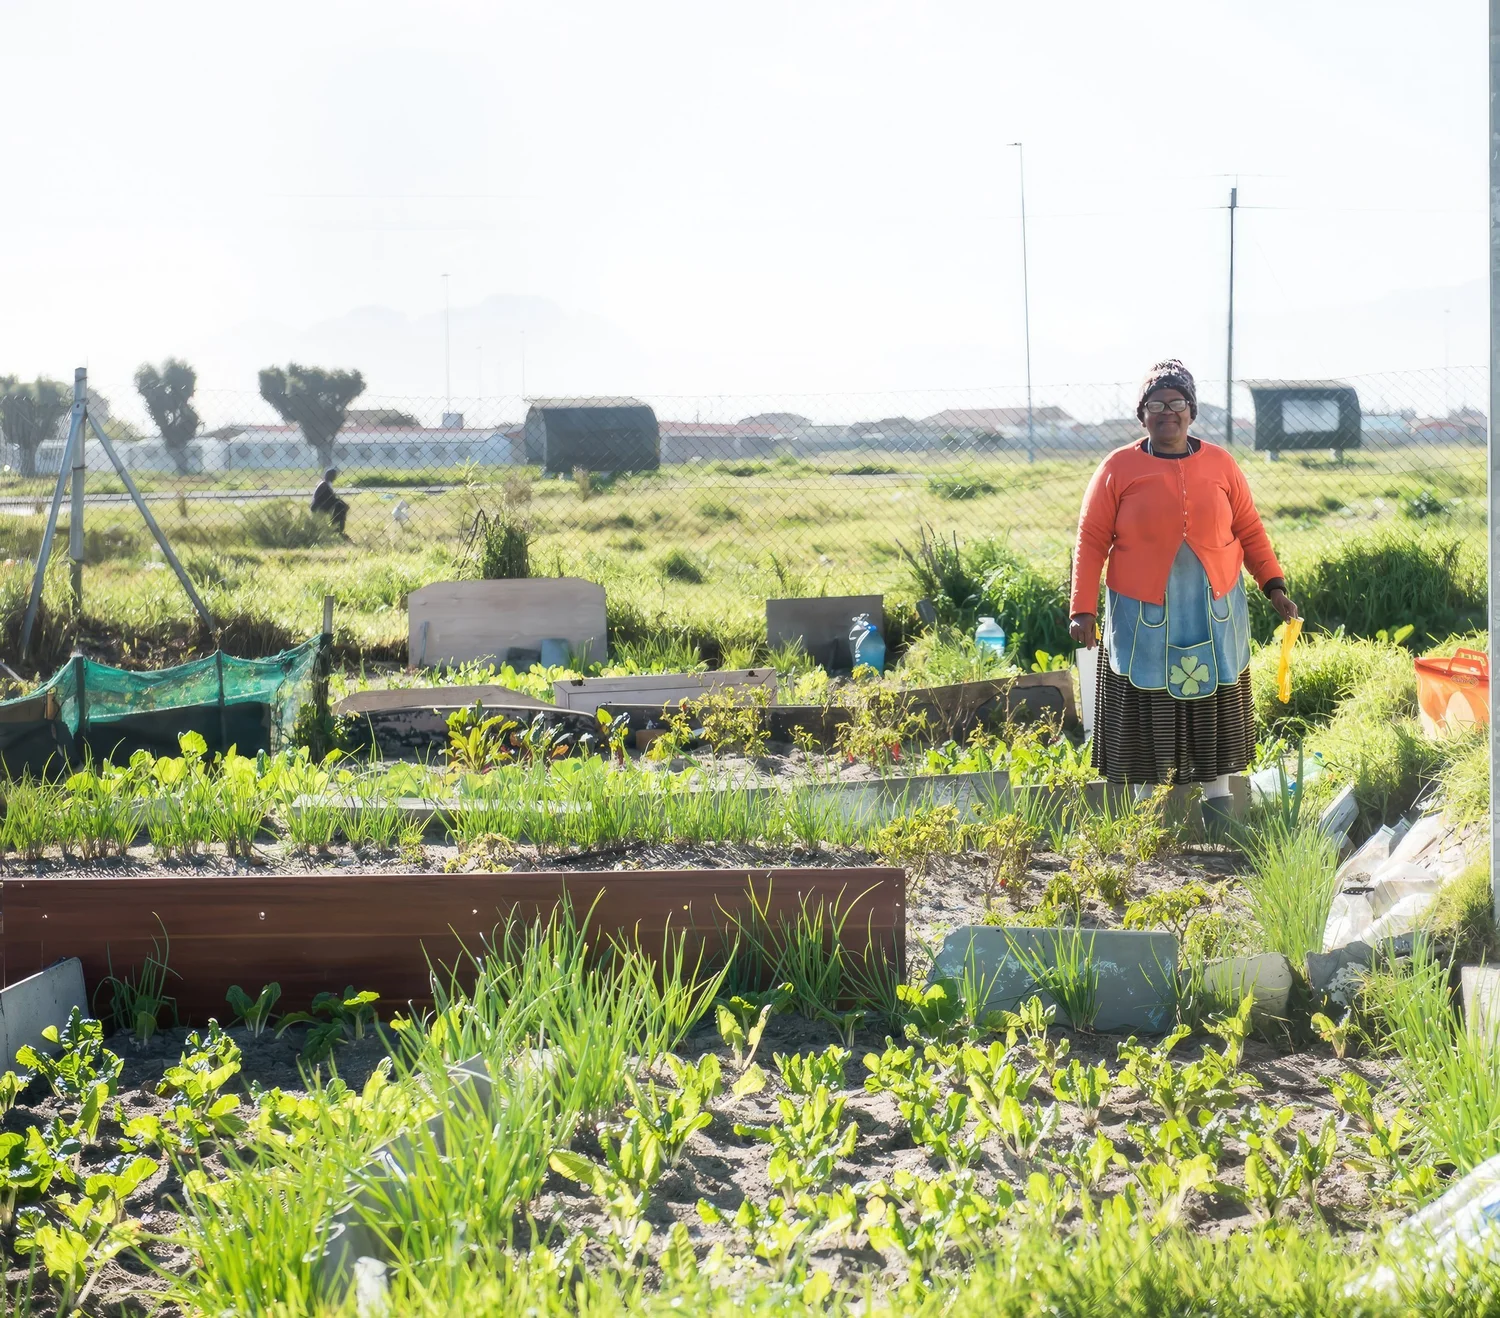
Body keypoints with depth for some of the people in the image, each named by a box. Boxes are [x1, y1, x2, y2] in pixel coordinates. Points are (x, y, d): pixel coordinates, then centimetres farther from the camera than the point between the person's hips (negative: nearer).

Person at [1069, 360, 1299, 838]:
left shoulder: (1220, 464, 4)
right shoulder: (1119, 468, -2)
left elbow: (1249, 531, 9)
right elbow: (1091, 540, -3)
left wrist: (1273, 585, 0)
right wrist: (1082, 609, -9)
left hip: (1213, 618, 2)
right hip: (1143, 619, -2)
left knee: (1214, 708, 9)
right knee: (1143, 715, 1)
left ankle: (1217, 800, 21)